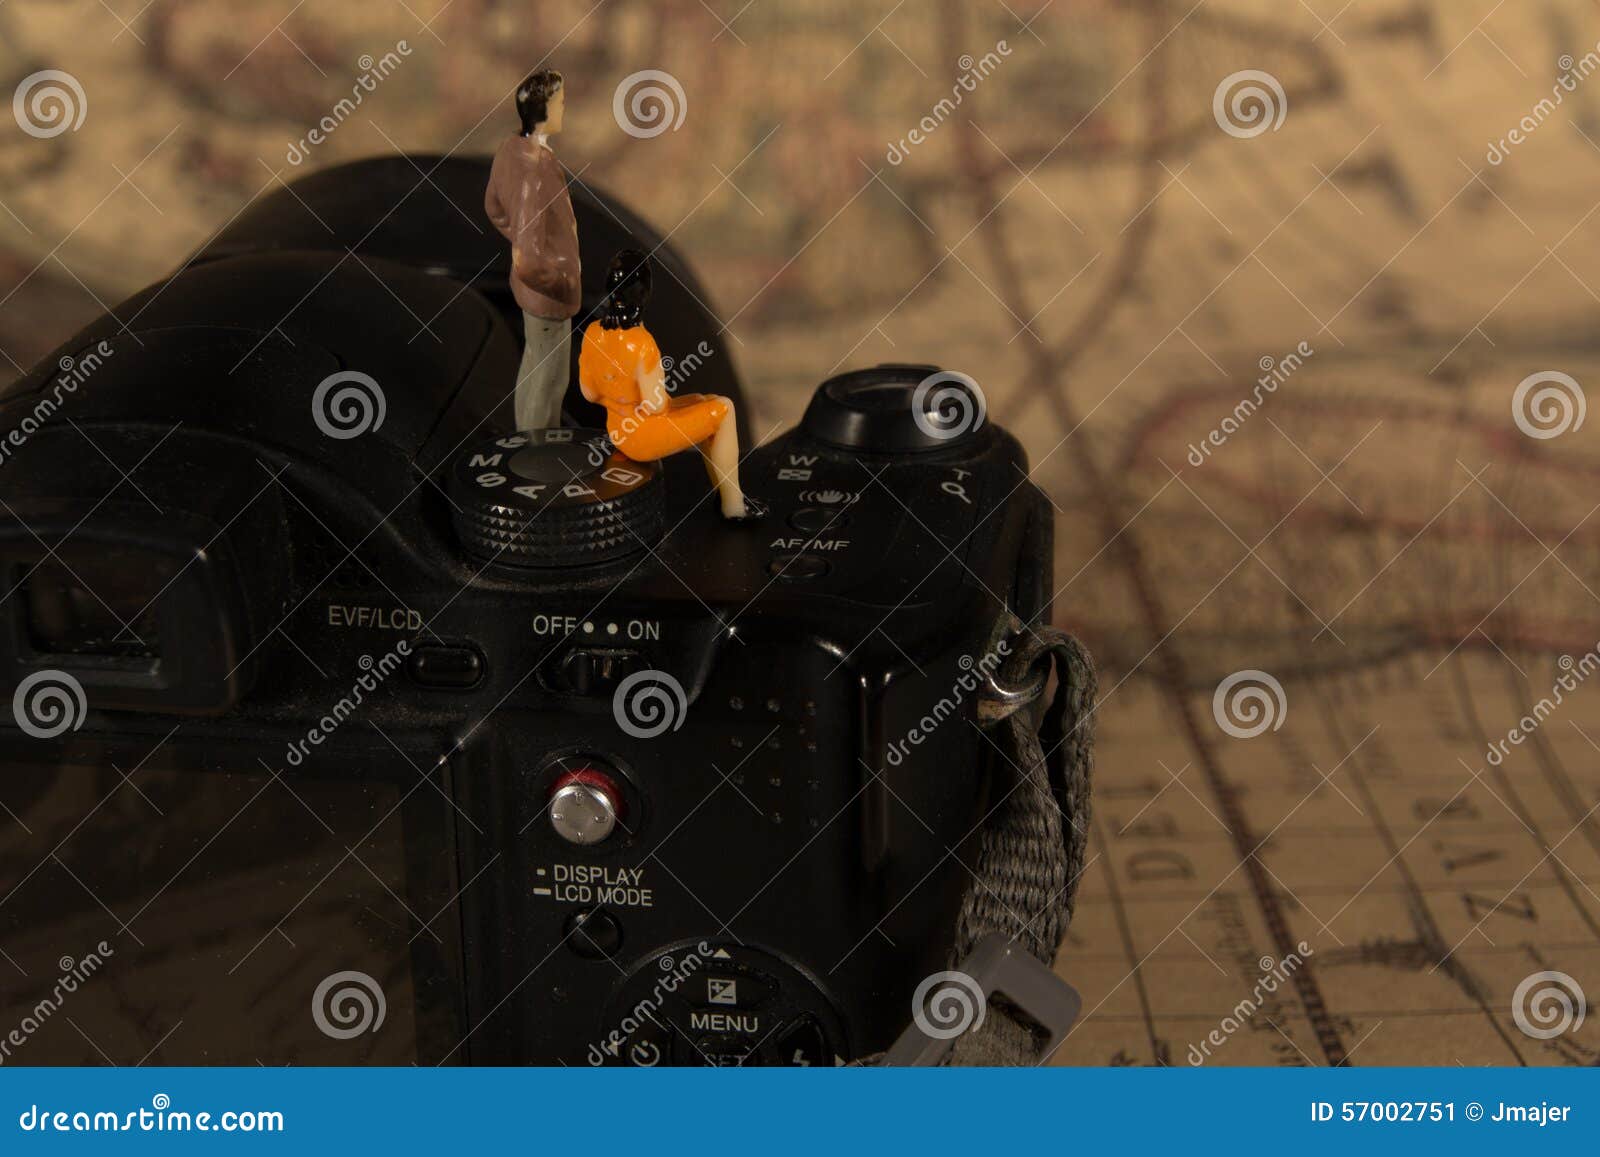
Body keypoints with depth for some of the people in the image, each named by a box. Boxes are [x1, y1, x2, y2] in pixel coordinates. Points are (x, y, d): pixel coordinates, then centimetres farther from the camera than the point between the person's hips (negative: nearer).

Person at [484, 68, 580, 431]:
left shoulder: (510, 149, -7)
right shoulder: (538, 176, -35)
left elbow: (494, 208, 11)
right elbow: (528, 261, -36)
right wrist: (561, 279, -19)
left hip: (530, 288, 9)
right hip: (548, 293, -9)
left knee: (535, 363, 27)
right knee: (551, 378, 11)